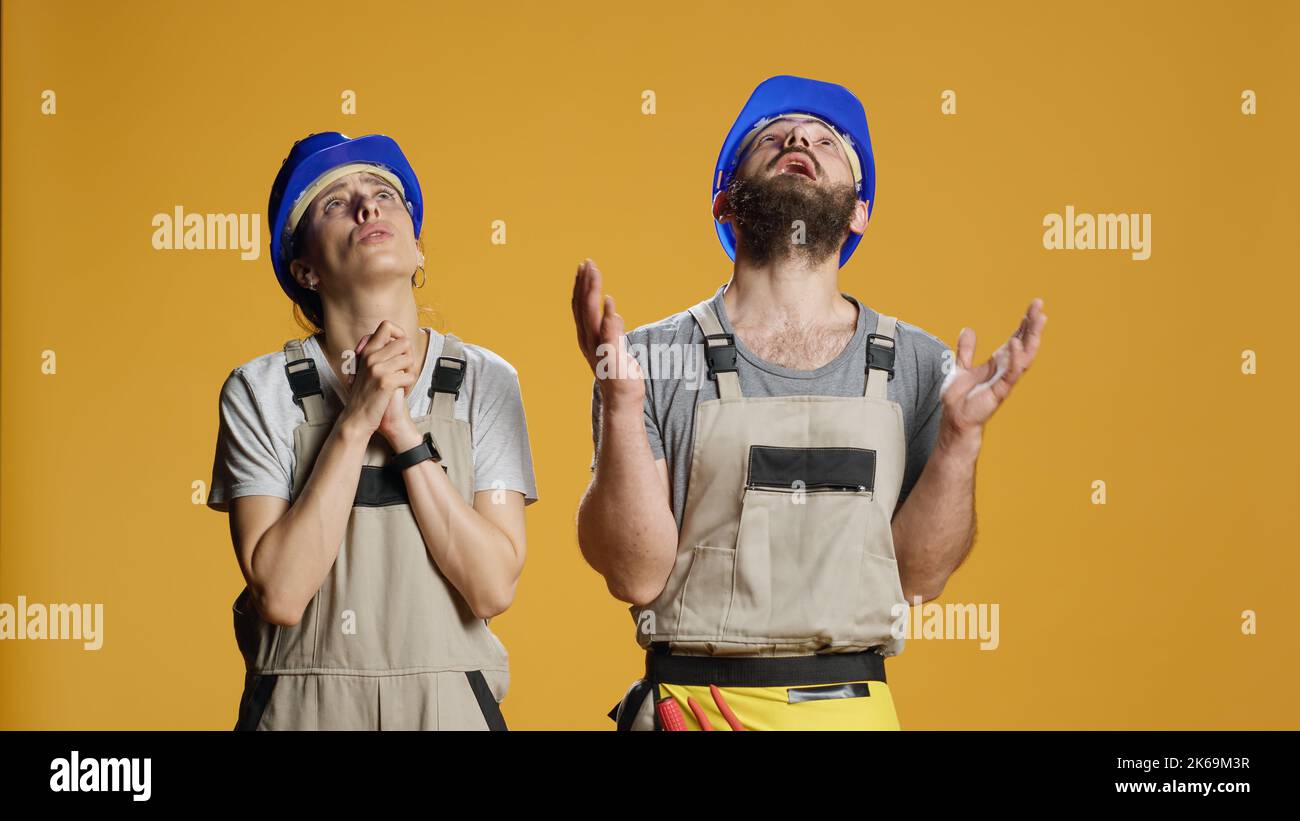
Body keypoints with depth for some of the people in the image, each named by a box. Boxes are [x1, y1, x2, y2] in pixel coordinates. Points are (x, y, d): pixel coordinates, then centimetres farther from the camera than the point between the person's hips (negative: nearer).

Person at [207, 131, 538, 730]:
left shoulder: (484, 383, -3)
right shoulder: (260, 391, -6)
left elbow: (493, 587, -11)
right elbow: (279, 594, -15)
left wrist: (405, 434, -17)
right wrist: (355, 422, -17)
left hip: (448, 702, 1)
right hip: (304, 706, -1)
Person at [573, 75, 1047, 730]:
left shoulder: (916, 365, 0)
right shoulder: (655, 358, -5)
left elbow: (917, 576, -3)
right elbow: (635, 575, -11)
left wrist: (960, 436, -15)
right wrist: (622, 404, -21)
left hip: (851, 704, 2)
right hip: (689, 703, -2)